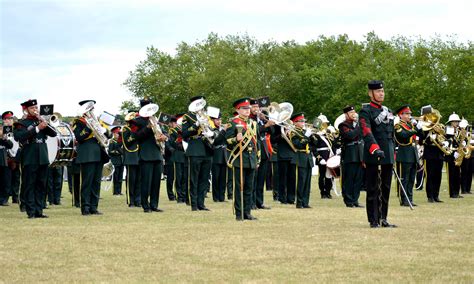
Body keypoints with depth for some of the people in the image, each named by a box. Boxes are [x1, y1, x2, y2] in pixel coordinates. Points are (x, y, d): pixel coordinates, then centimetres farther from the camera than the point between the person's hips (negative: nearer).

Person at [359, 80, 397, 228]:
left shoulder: (388, 112, 17)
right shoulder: (366, 111, -7)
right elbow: (367, 132, -21)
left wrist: (392, 154, 18)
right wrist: (375, 149, -36)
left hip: (388, 156, 7)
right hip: (373, 157, -7)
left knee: (385, 188, 9)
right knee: (373, 189, -1)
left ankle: (383, 218, 16)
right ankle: (374, 220, 3)